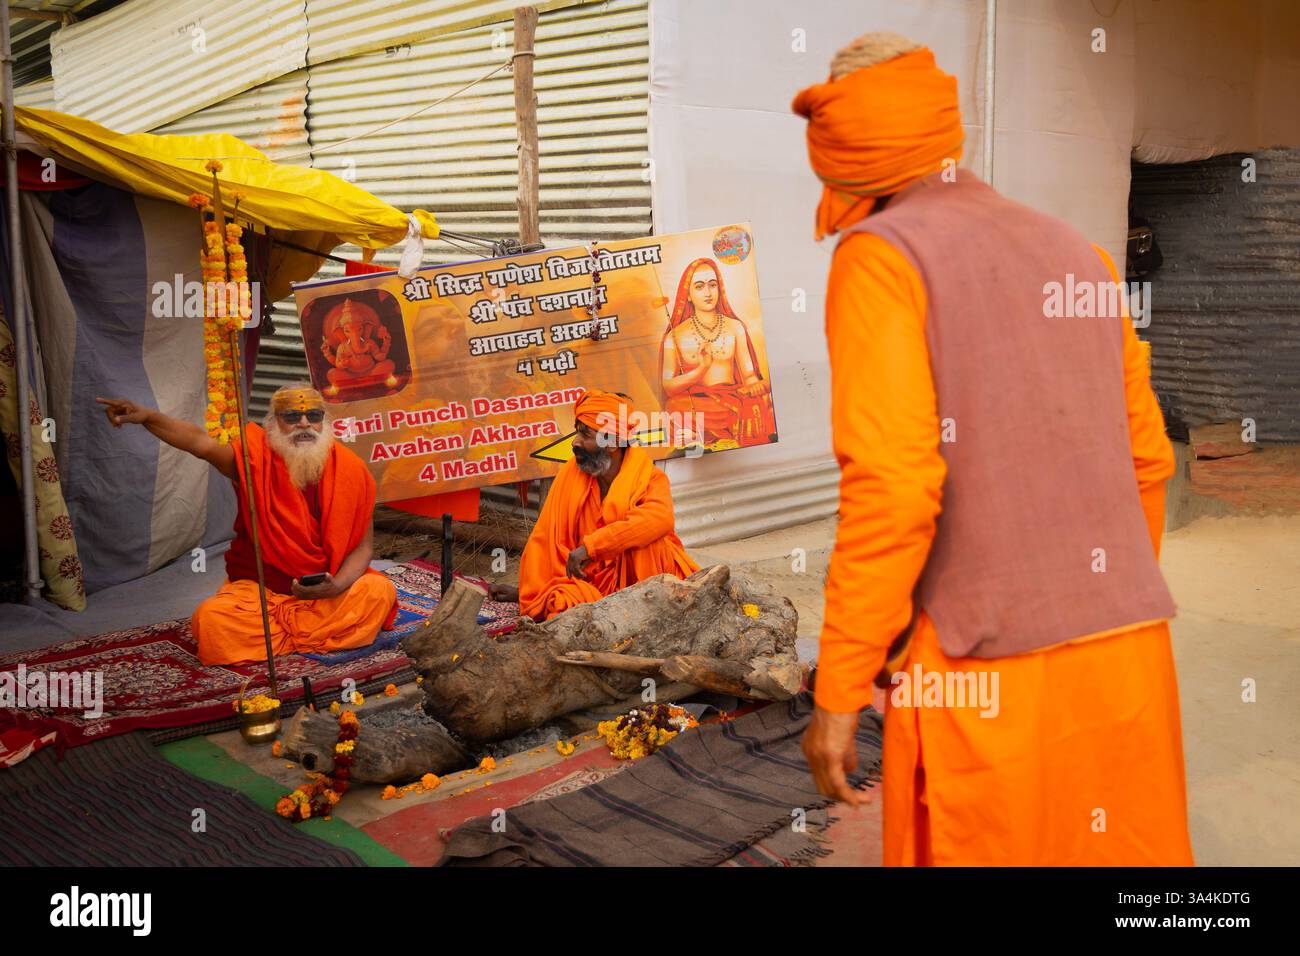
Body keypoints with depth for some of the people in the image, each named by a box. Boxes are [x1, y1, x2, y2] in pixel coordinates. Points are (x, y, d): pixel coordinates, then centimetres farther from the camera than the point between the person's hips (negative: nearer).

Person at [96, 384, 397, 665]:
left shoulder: (349, 469, -5)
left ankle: (278, 634, -14)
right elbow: (201, 442, -25)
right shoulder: (256, 457, -7)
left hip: (327, 593, 1)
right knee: (211, 619, -29)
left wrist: (338, 586, -21)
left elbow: (363, 545, -3)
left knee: (378, 590, -27)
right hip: (260, 591, -1)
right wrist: (148, 417, -42)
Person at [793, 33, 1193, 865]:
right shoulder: (1075, 253, 12)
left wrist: (839, 691, -11)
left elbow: (891, 485, -17)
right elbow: (1147, 458, 14)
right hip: (1129, 650, 6)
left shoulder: (881, 258, -7)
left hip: (987, 672, -6)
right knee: (1126, 849, 17)